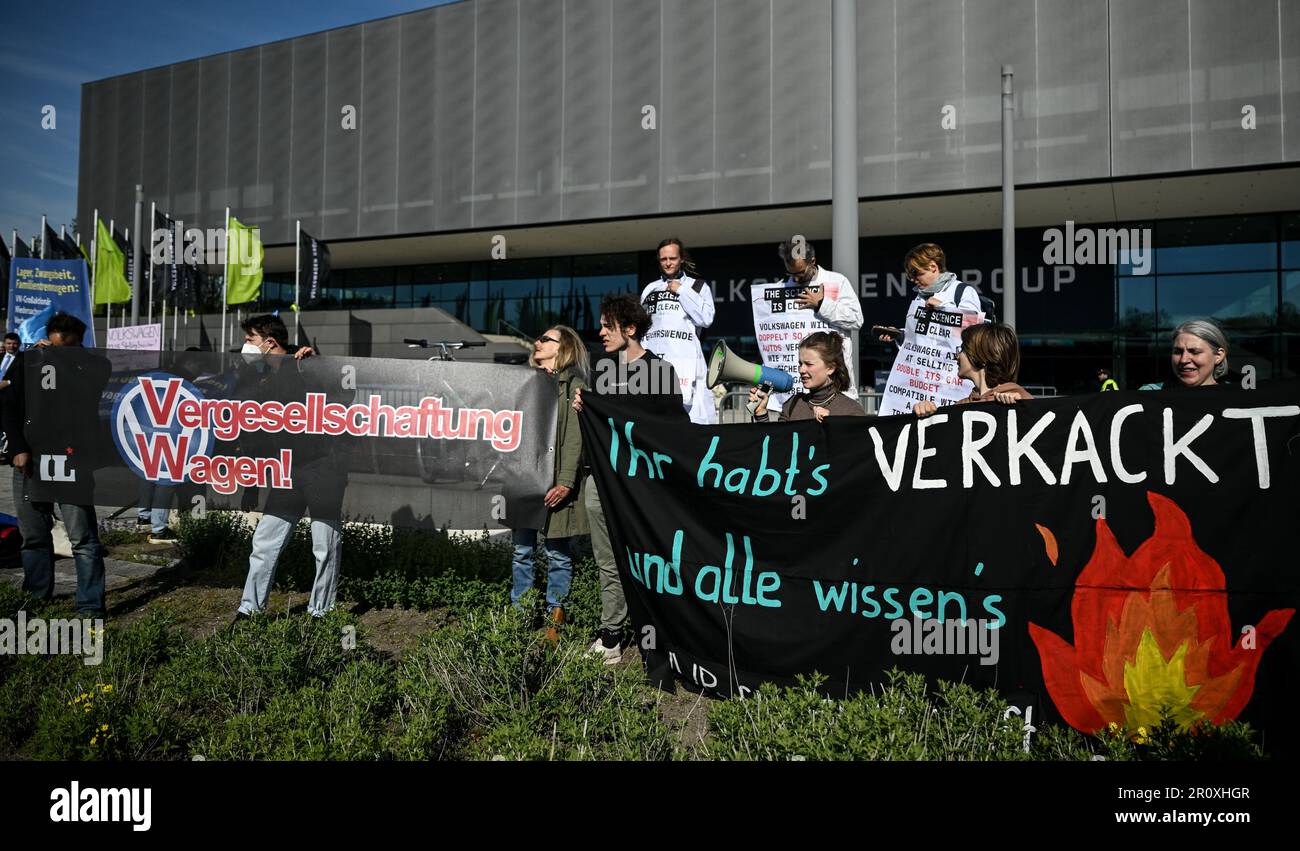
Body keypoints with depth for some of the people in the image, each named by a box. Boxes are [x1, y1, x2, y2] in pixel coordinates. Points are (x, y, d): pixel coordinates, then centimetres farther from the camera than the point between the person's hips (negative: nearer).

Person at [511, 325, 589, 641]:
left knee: (557, 553, 3)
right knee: (522, 551, 11)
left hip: (554, 481, -6)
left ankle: (554, 616, 14)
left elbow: (575, 438, -10)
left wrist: (565, 482, -18)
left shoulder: (573, 385, -3)